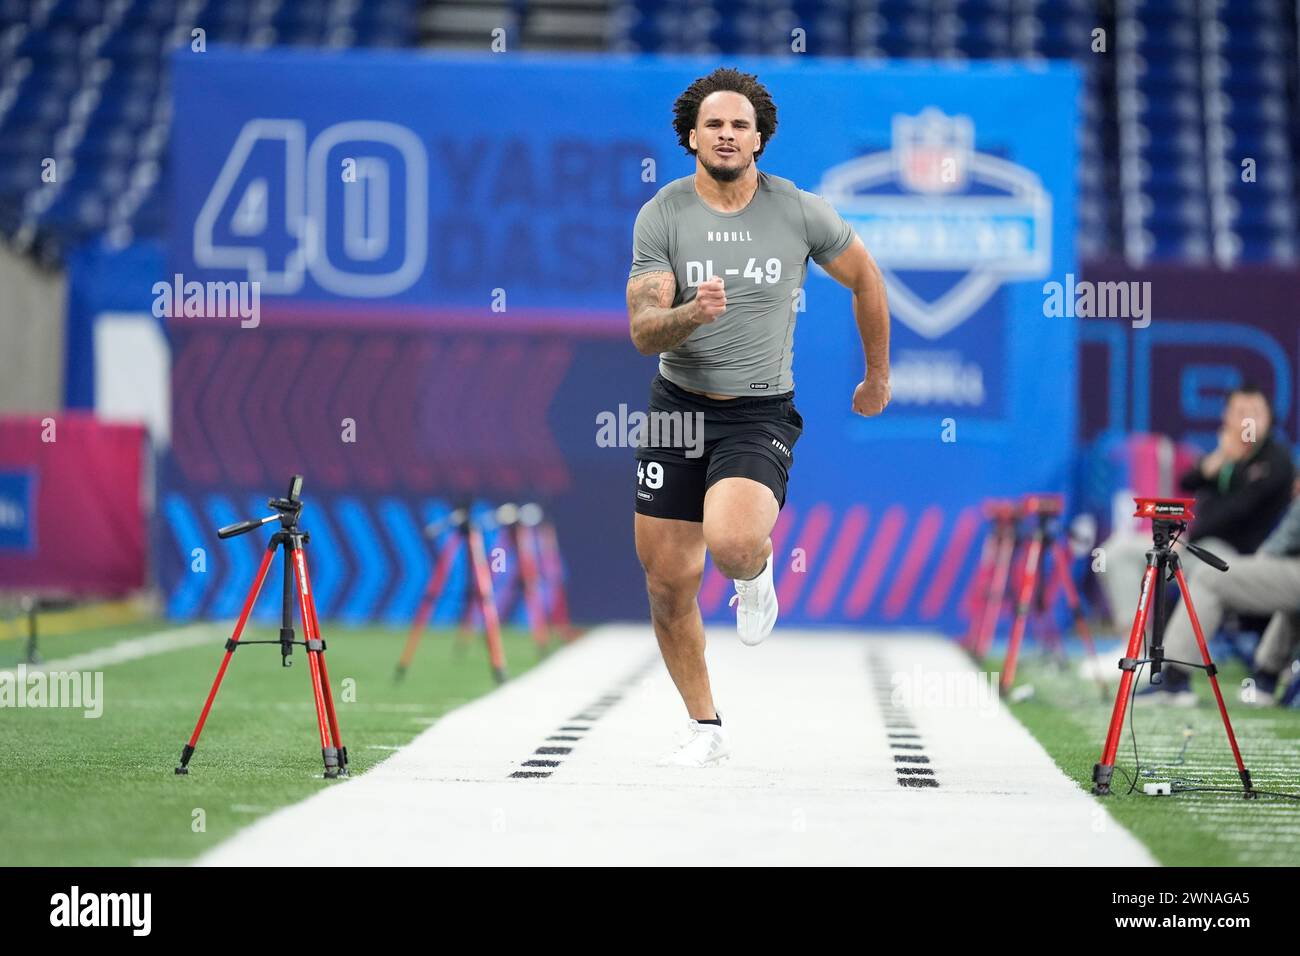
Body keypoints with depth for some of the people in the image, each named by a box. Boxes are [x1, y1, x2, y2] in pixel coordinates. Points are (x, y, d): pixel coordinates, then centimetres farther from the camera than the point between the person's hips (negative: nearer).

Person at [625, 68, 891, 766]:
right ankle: (705, 728, 22)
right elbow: (643, 333, -11)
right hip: (677, 407, 2)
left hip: (760, 414, -2)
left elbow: (864, 278, 12)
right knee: (668, 585, 3)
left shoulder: (799, 212, -5)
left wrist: (877, 379, 19)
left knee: (731, 543, -30)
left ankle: (756, 572, 9)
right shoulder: (661, 216, -5)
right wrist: (693, 313, -32)